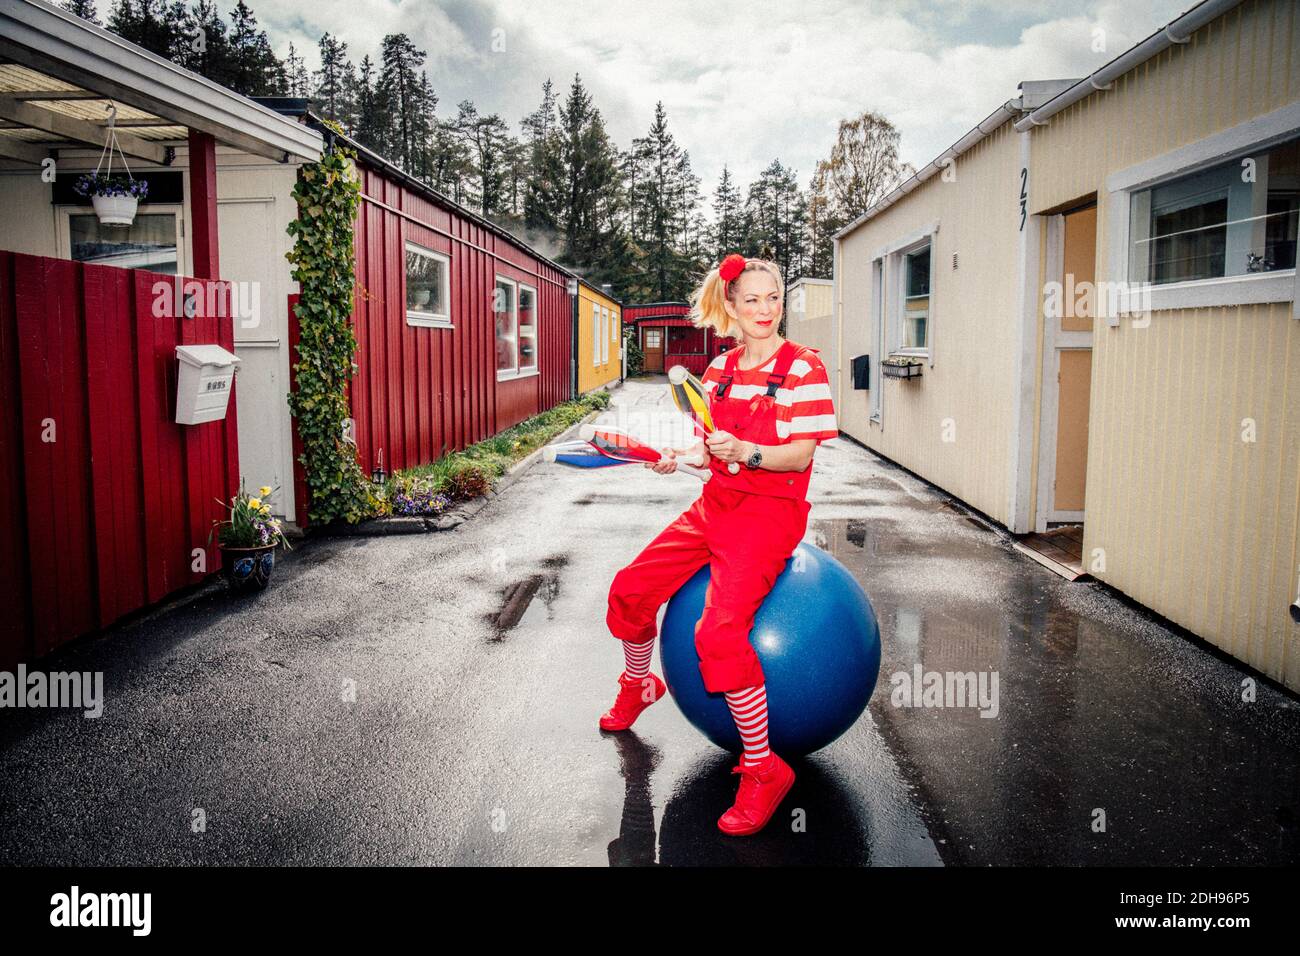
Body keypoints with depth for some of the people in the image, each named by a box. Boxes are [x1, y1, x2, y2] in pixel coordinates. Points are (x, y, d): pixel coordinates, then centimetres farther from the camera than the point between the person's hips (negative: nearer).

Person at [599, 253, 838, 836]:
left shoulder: (802, 367, -8)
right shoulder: (720, 368, 11)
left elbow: (802, 454, -14)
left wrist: (744, 451, -29)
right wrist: (675, 455, -5)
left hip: (772, 510, -7)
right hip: (715, 503, 7)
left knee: (719, 633, -25)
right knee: (630, 588, 6)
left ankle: (763, 770, -9)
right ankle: (637, 686, 37)